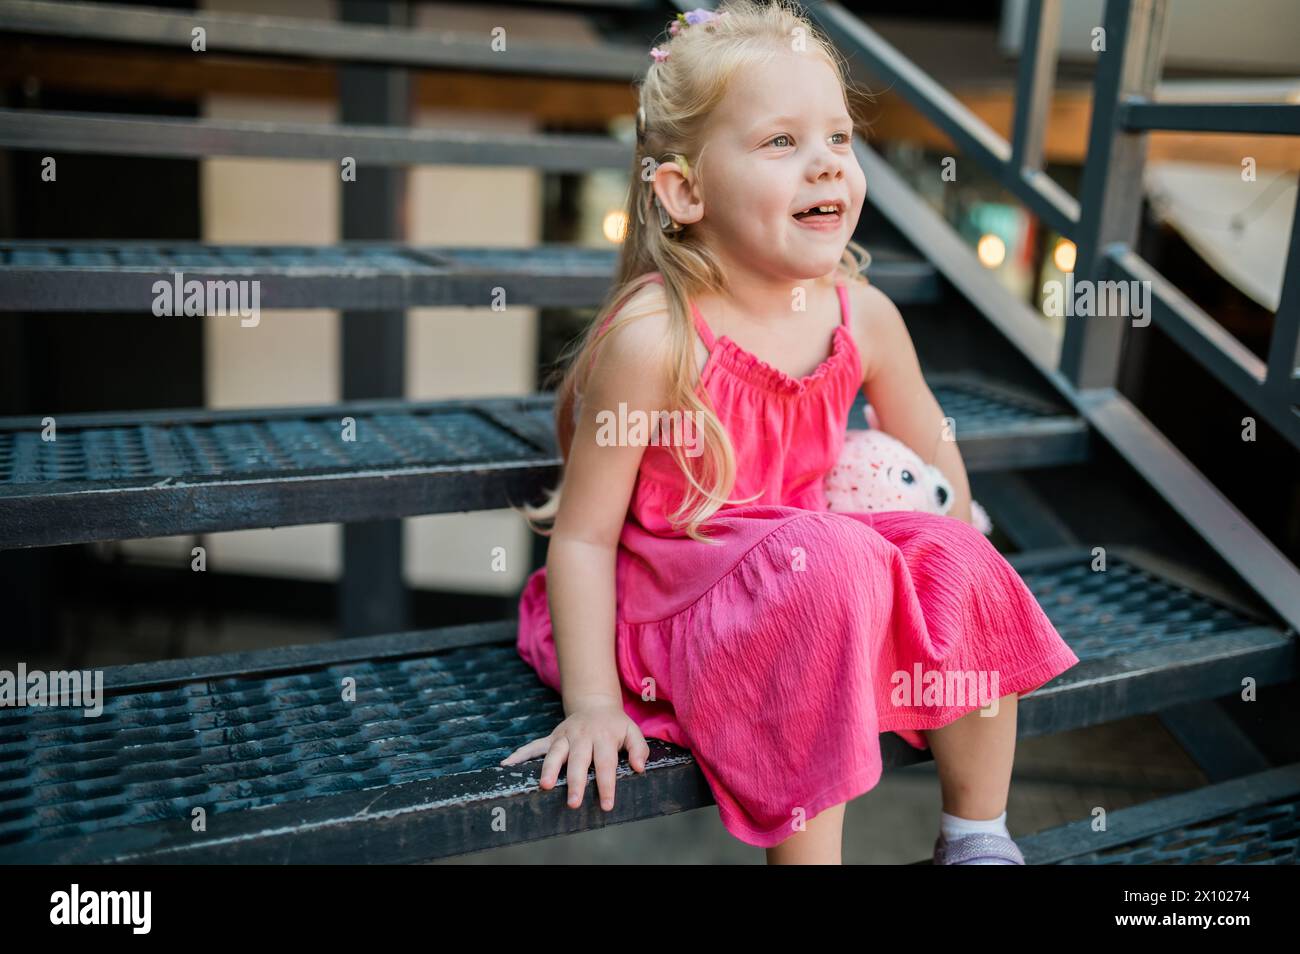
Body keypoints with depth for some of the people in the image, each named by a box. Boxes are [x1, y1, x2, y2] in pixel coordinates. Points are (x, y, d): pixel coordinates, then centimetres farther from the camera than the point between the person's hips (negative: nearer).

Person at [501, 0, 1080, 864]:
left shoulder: (864, 317, -6)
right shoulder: (654, 337, -23)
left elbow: (935, 458, 13)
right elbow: (584, 537, -19)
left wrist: (951, 568, 9)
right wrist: (593, 703, -21)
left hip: (806, 566, 6)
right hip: (670, 597, -6)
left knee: (960, 564, -12)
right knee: (832, 565, -31)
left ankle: (978, 836, 9)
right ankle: (807, 851, -16)